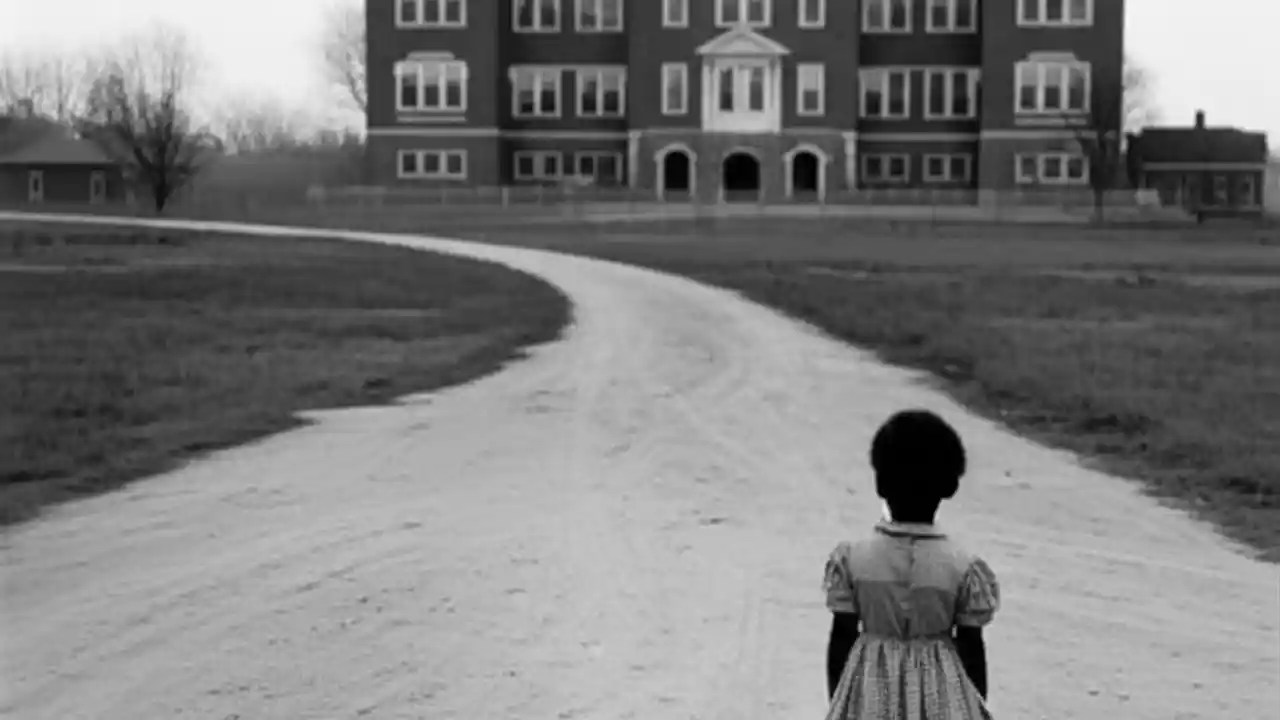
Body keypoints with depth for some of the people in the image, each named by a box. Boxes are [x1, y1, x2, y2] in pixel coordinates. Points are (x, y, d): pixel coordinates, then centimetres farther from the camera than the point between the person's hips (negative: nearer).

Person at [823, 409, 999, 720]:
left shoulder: (852, 560, -10)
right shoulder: (963, 567, -12)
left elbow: (842, 639, -4)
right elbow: (971, 647, -5)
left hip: (871, 694, 1)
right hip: (938, 695, -1)